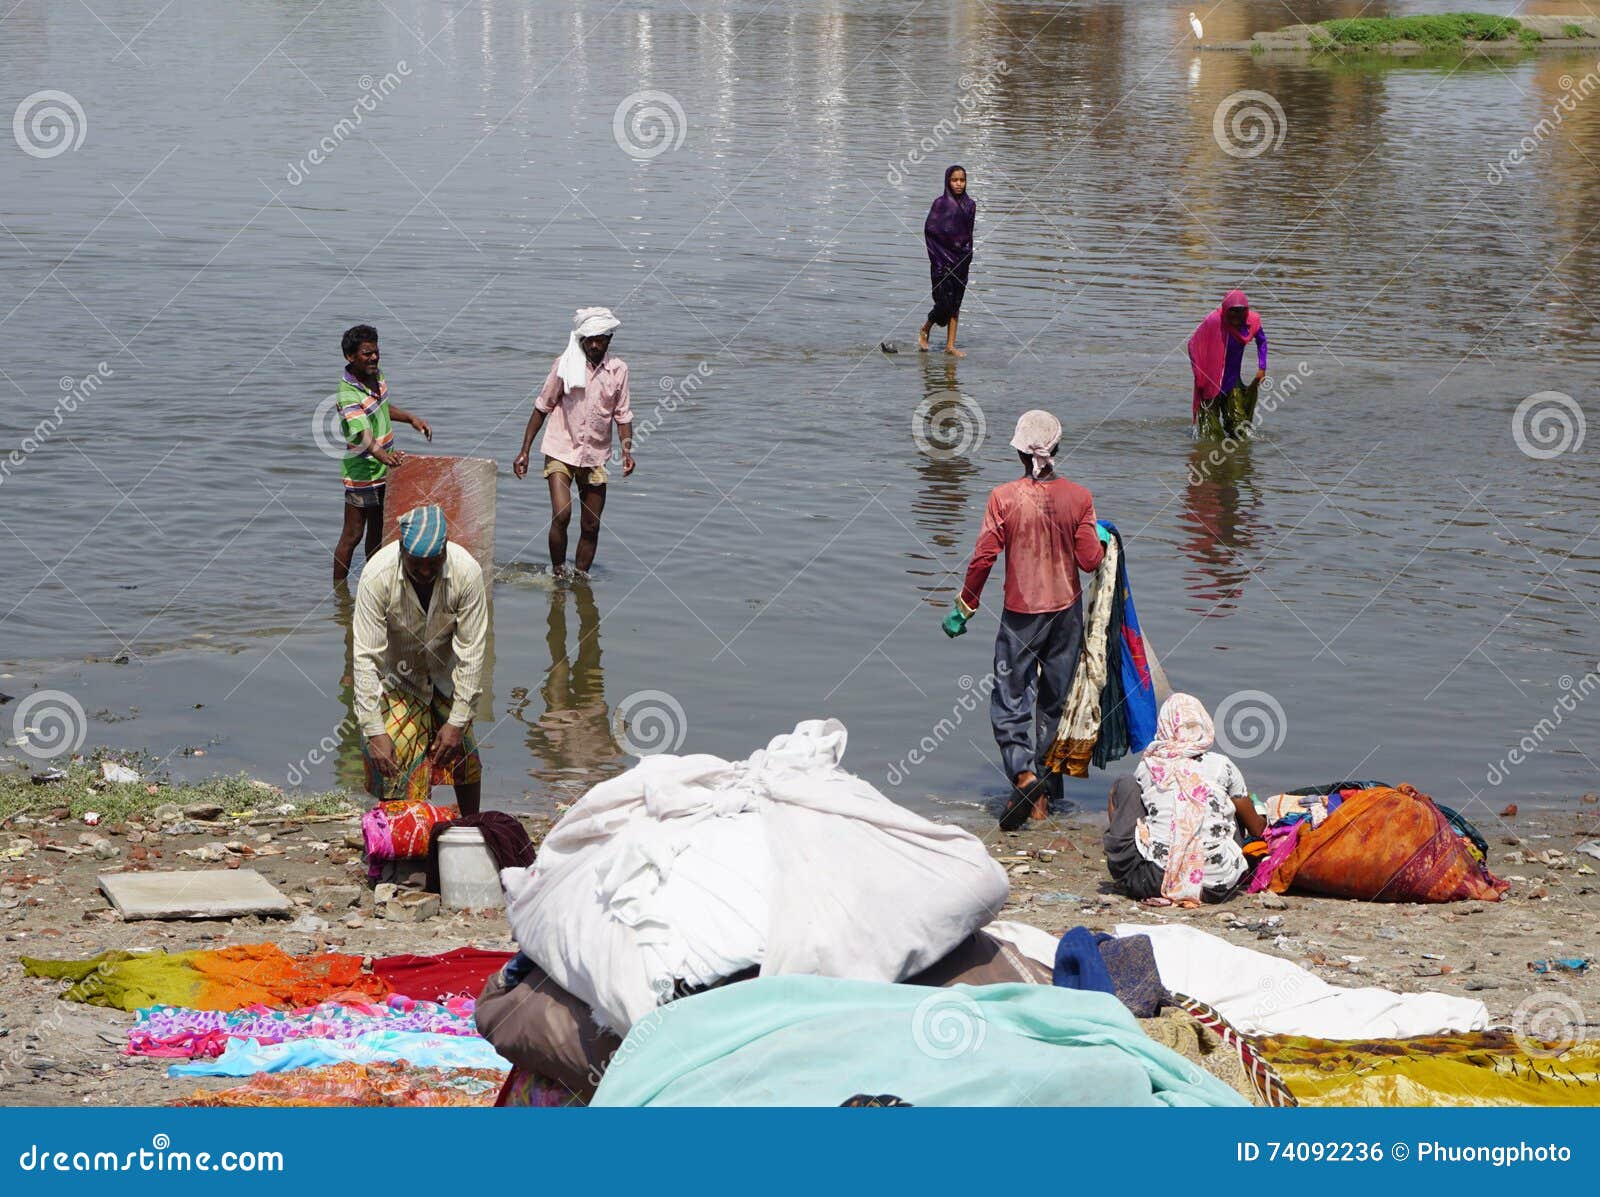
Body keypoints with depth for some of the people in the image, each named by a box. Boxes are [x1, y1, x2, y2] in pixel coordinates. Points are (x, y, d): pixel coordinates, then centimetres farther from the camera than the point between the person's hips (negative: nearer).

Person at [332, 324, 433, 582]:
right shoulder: (348, 395, -26)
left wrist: (411, 418, 14)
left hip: (384, 470, 8)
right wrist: (380, 453, -58)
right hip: (362, 471, -8)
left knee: (378, 531, 19)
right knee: (352, 535, 0)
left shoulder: (375, 374, 1)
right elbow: (363, 433, -41)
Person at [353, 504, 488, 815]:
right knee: (393, 761, -12)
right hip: (395, 671, -2)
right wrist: (374, 731, -34)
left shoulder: (467, 571, -29)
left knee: (462, 750, 7)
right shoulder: (378, 574, -34)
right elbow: (366, 657, -31)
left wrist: (458, 722, -23)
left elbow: (472, 652, -22)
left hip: (445, 671, 2)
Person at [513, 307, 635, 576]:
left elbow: (623, 415, 7)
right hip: (561, 451, -3)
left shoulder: (618, 369, 0)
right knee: (561, 516, -18)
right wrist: (524, 451, 0)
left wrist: (627, 449, -10)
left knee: (591, 526, 5)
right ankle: (557, 573, -3)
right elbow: (542, 408, 2)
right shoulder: (565, 365, -5)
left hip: (595, 457, 3)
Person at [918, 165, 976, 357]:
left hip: (961, 260, 5)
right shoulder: (941, 204, -6)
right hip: (943, 258, -5)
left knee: (956, 302, 5)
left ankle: (950, 345, 8)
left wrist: (967, 253, 10)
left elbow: (969, 233, 14)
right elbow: (930, 228, -11)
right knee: (944, 301, -6)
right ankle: (924, 330, 20)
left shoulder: (970, 204, 8)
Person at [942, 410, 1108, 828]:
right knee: (1055, 700, 14)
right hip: (1066, 608, 2)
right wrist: (1102, 538, 15)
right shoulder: (1078, 497, -8)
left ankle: (1023, 773, -19)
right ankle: (1044, 793, 20)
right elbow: (1090, 560, -7)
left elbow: (984, 558, -11)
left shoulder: (1004, 498, -12)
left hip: (1021, 612, -2)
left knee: (1011, 699, 4)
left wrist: (964, 607, 2)